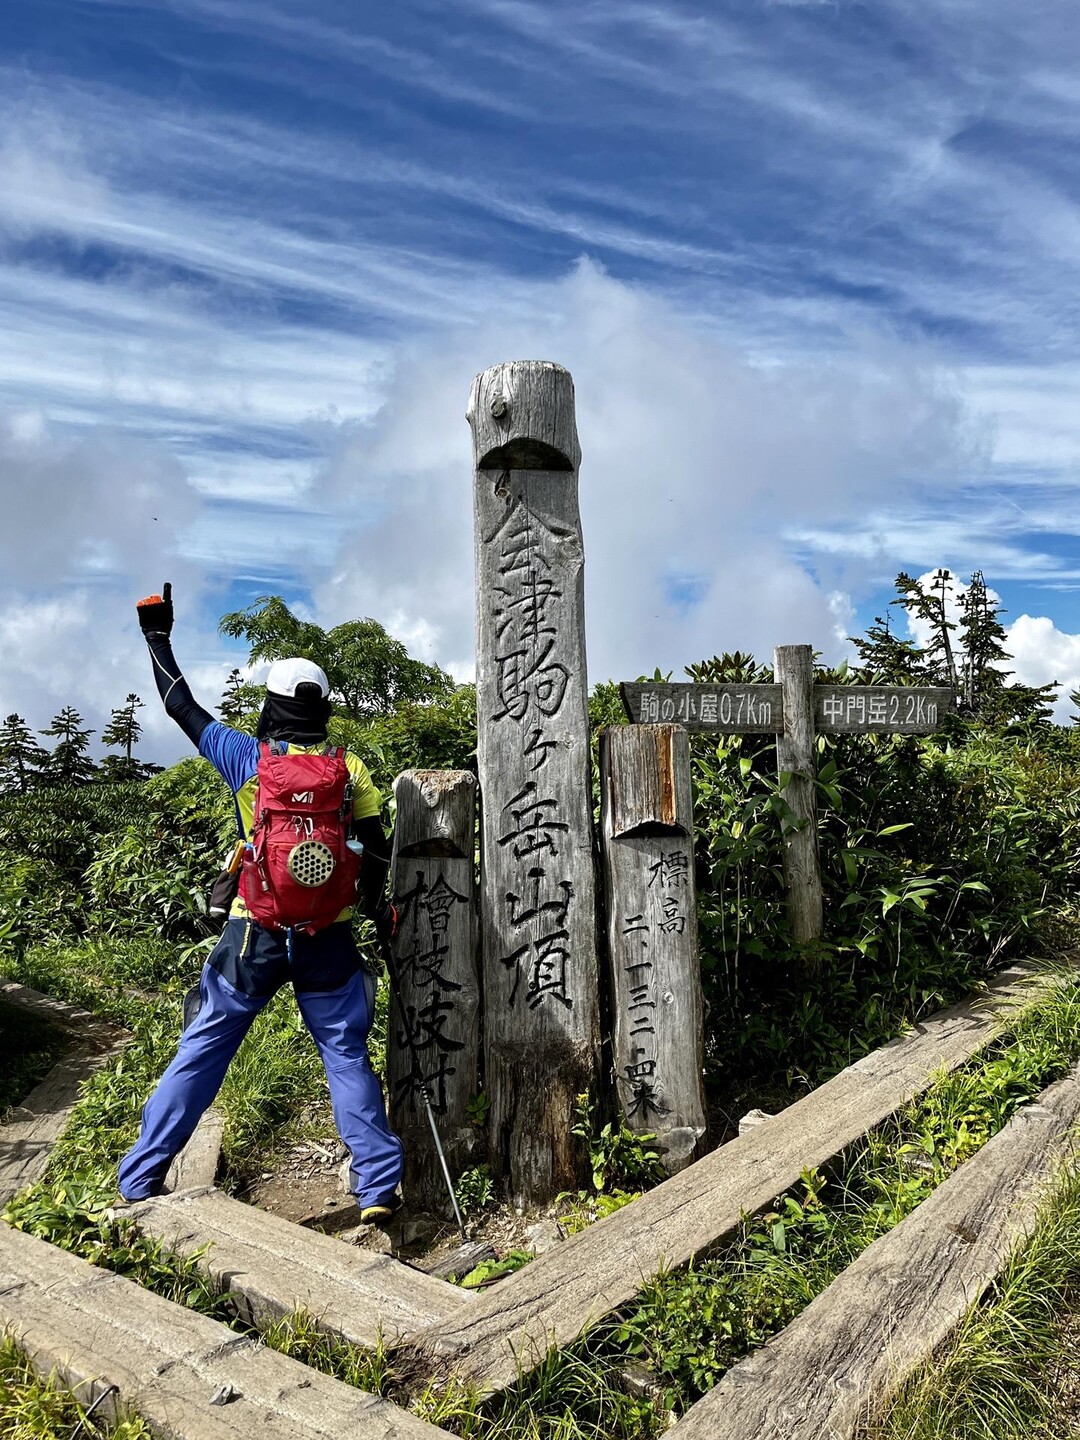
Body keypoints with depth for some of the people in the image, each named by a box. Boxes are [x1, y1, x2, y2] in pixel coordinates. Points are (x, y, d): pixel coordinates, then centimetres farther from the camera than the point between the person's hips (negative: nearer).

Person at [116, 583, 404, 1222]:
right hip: (329, 939, 1)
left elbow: (182, 705, 9)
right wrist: (381, 914, 15)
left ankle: (139, 1182, 22)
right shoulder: (350, 767, 0)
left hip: (255, 933, 0)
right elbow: (376, 851, 0)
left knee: (200, 1052, 13)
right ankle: (380, 1188, 13)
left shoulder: (248, 757, -2)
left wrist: (158, 635, 21)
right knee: (348, 1057, 9)